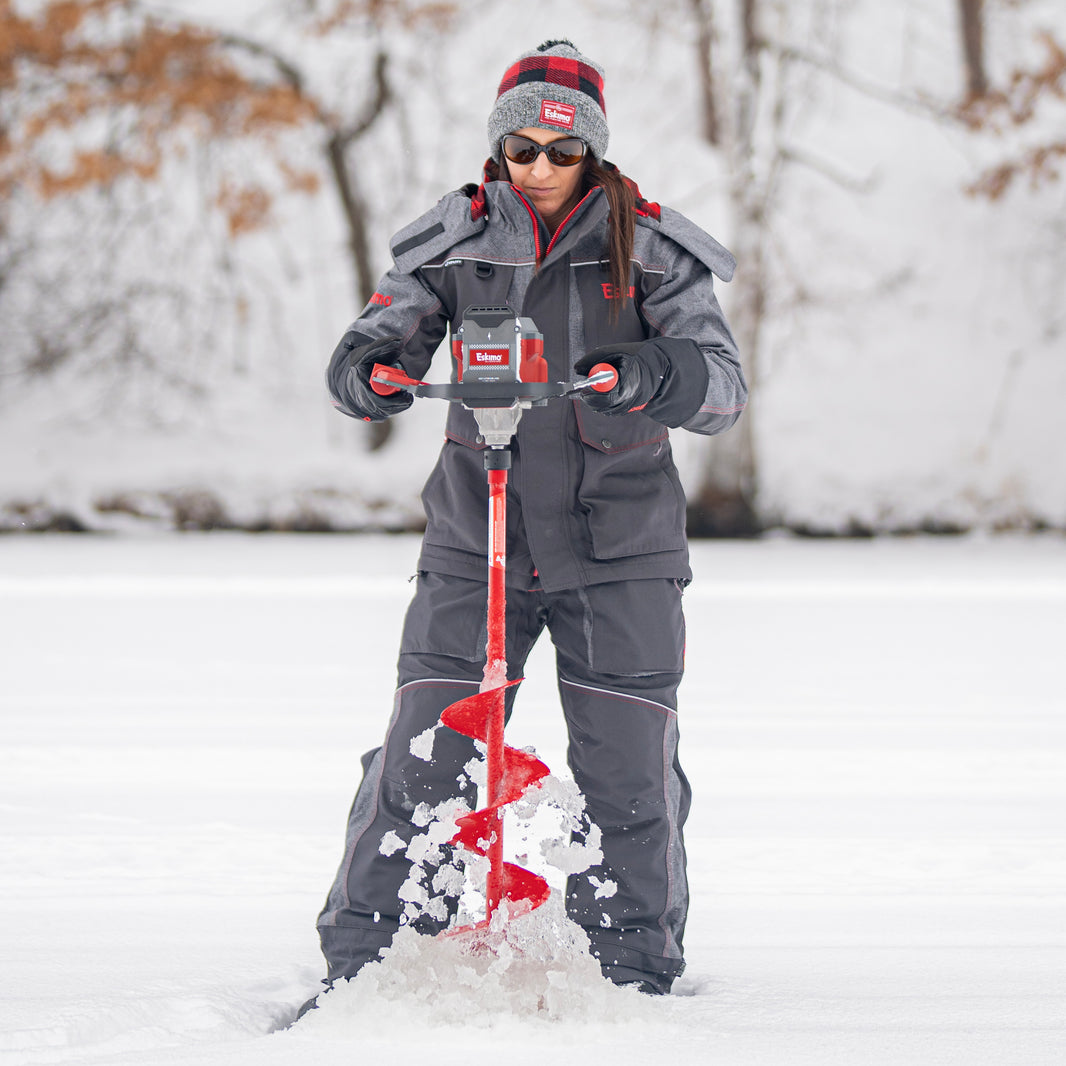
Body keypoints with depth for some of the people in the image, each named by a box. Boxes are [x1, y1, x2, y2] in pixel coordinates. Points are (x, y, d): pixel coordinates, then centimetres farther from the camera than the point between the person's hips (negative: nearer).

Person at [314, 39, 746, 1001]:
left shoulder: (648, 247, -3)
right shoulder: (457, 236, 3)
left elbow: (723, 383, -10)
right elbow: (389, 329, -3)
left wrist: (662, 373, -33)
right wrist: (368, 365, -28)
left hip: (617, 545, -1)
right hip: (475, 537, 1)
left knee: (628, 769, -1)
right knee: (422, 756, -5)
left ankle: (637, 971, 16)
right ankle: (363, 957, 6)